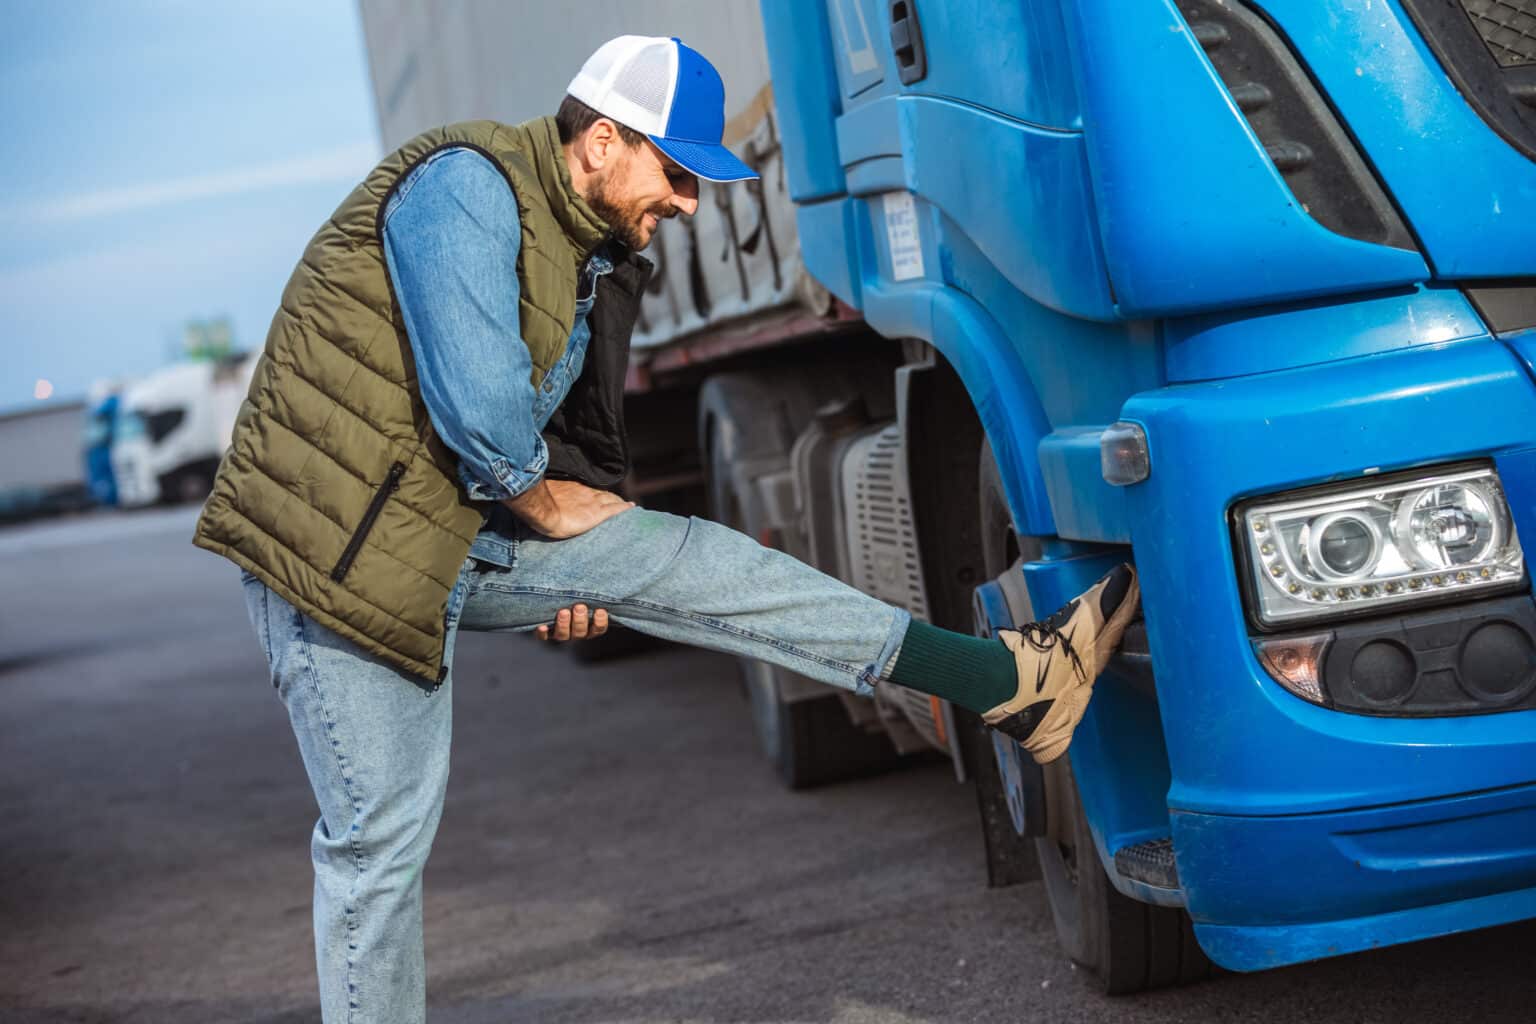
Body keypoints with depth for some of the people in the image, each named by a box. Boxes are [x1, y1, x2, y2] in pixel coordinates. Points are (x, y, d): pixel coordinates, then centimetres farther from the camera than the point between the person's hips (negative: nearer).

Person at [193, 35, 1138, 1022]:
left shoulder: (591, 257, 13)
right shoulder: (467, 184, -17)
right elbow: (479, 405, -27)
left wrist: (562, 571, 8)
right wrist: (545, 504, -8)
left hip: (466, 532, 8)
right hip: (339, 541, -8)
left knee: (680, 560, 0)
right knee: (381, 836, -5)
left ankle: (1007, 680, -1)